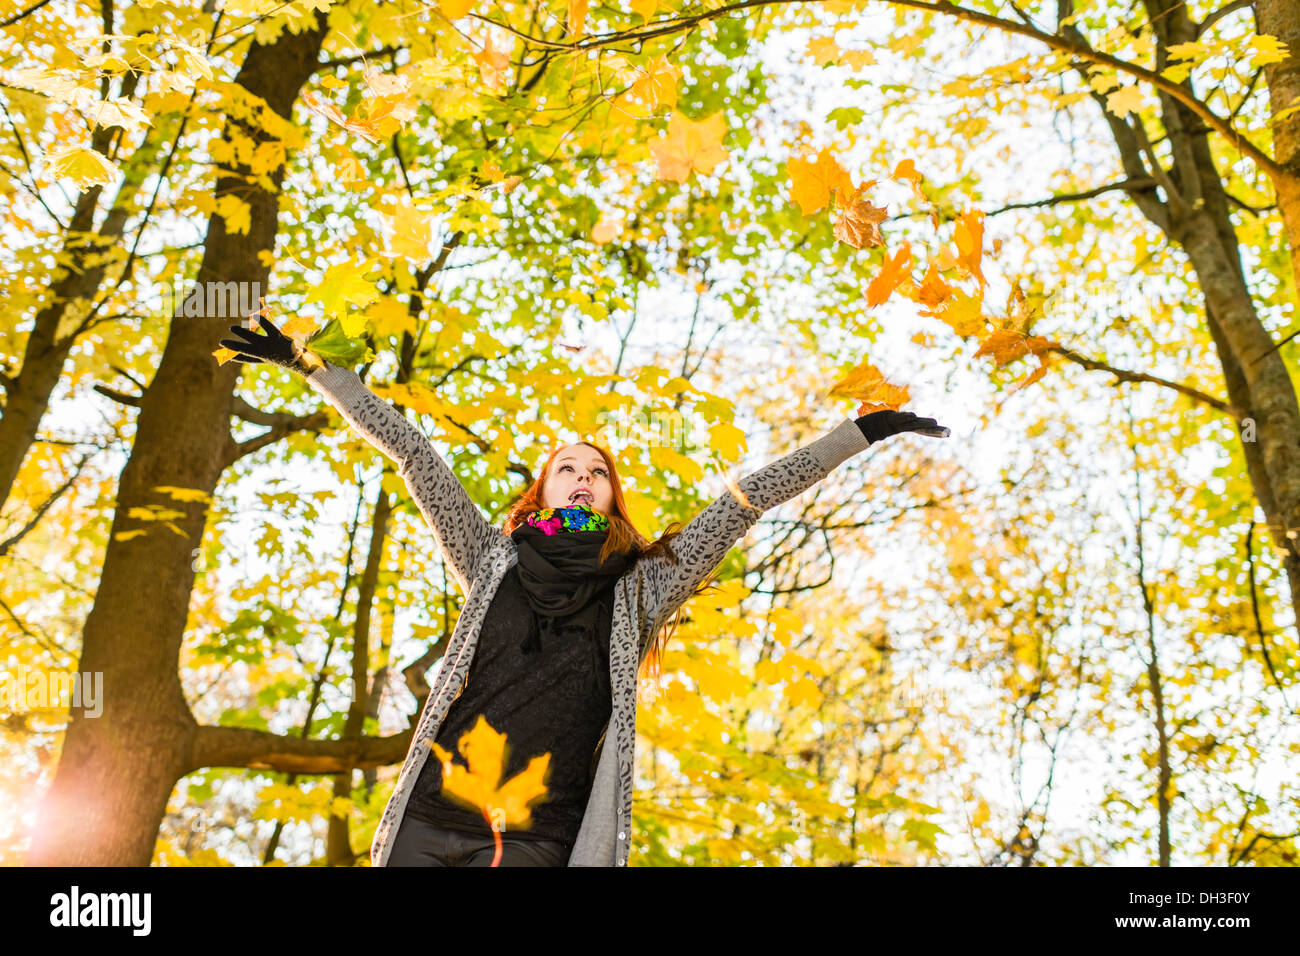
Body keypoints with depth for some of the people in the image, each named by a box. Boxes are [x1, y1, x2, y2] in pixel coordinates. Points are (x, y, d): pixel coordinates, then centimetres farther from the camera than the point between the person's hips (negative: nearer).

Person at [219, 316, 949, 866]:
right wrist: (310, 365, 20)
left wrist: (862, 433, 13)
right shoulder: (496, 562, 15)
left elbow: (748, 502, 10)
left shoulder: (640, 588, 12)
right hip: (431, 823, 1)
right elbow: (413, 454, 15)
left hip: (540, 842, -1)